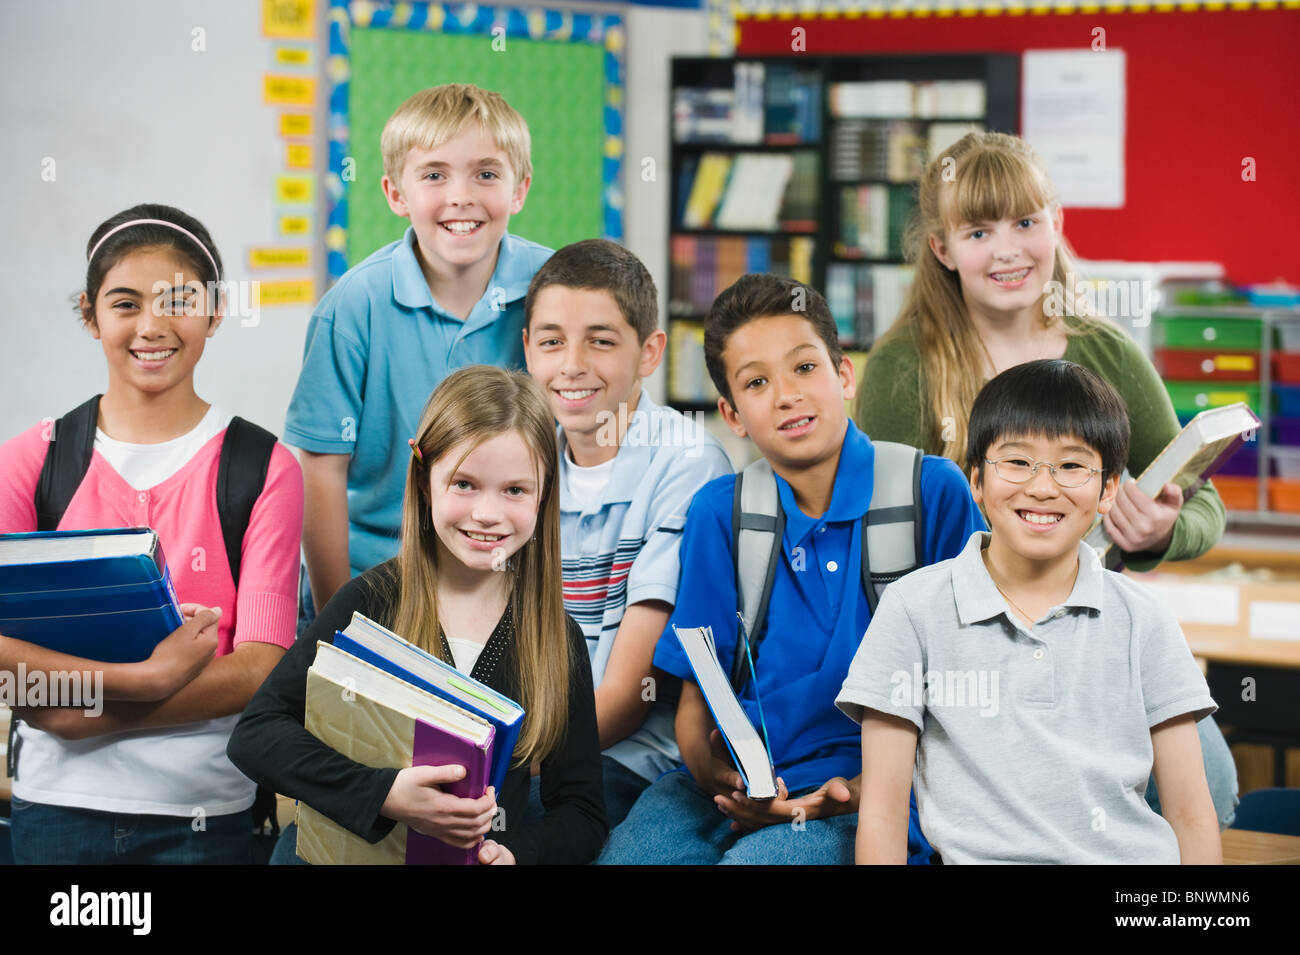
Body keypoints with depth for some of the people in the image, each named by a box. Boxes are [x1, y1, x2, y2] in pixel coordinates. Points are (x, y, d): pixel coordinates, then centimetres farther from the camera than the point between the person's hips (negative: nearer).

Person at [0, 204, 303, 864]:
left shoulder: (266, 470, -2)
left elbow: (260, 667, -9)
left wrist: (89, 714, -17)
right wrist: (145, 679, -22)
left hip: (205, 812, -1)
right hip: (58, 806, 1)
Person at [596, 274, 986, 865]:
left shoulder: (933, 492, 0)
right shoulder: (719, 514, 11)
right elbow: (696, 697, 12)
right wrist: (713, 771, -12)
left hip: (871, 799, -3)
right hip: (738, 788, 4)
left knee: (758, 859, -34)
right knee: (623, 853, -26)